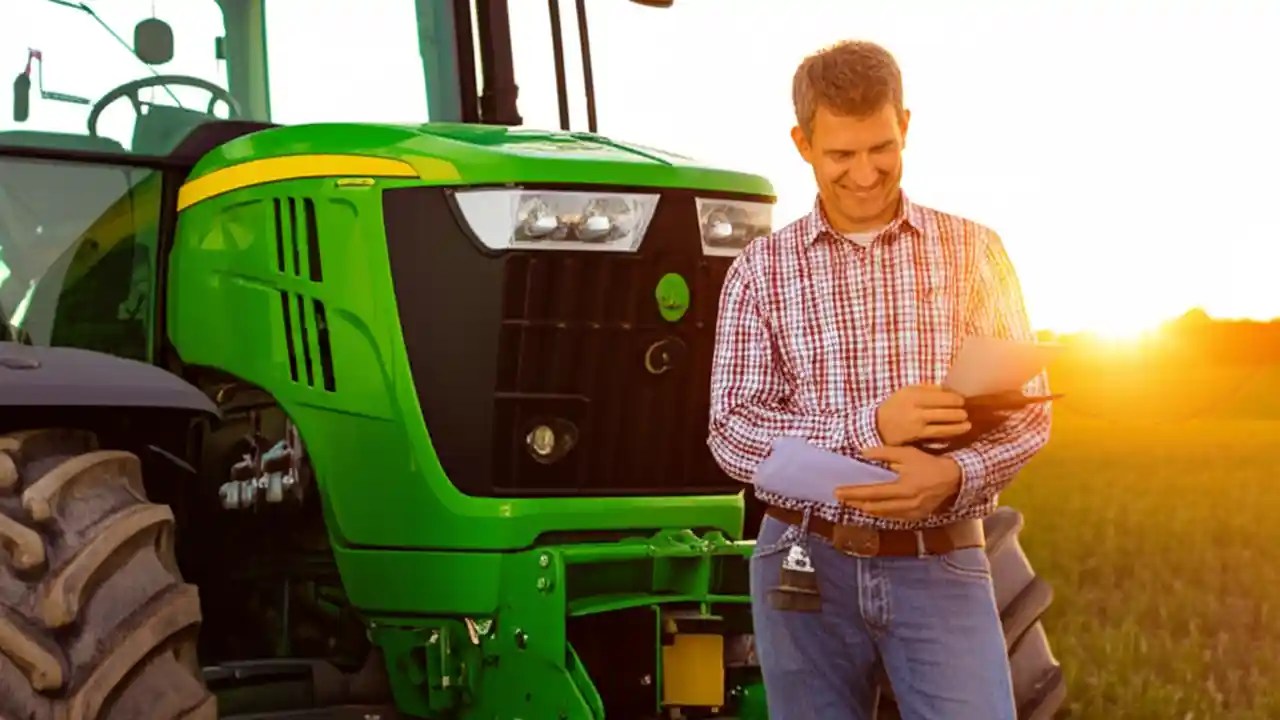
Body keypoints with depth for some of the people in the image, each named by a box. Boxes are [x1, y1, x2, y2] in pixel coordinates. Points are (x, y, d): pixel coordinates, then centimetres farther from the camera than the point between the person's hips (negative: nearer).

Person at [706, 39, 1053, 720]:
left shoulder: (974, 251, 4)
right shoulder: (761, 268, 3)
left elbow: (1027, 408, 2)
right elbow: (731, 432, -4)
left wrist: (953, 476, -19)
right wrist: (871, 426, -18)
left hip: (941, 566, 0)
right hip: (806, 562, 1)